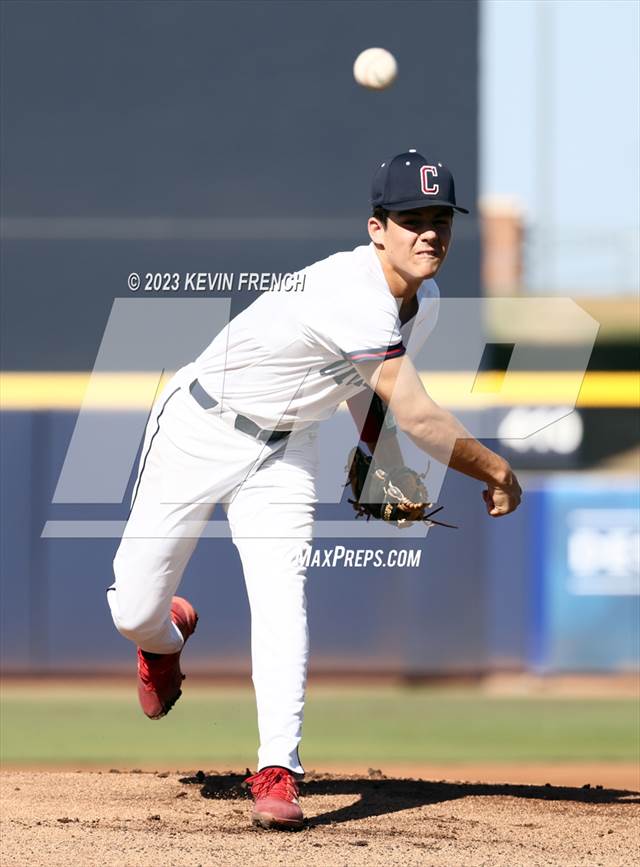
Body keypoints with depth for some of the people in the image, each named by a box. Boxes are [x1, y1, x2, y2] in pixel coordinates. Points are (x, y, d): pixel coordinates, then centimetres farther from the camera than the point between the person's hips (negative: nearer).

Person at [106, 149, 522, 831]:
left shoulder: (424, 302, -3)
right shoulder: (352, 296, -33)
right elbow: (417, 417, -33)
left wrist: (394, 477, 5)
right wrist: (496, 470, -20)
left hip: (284, 450, 6)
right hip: (201, 434, -6)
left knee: (281, 596, -17)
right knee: (133, 611, -2)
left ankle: (278, 770, -16)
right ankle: (168, 635, 36)